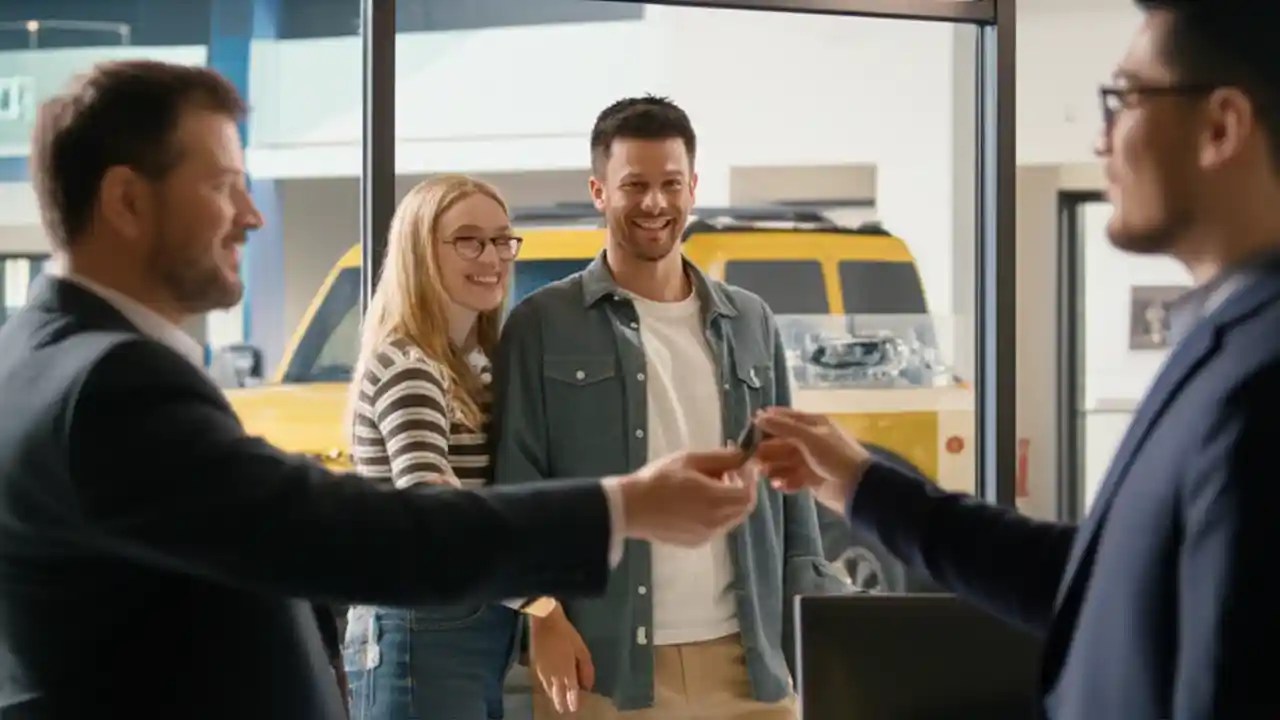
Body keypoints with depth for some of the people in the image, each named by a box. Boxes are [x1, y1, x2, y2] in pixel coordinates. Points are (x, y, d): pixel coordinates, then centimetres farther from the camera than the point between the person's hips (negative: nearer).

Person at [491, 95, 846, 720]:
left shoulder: (750, 323, 14)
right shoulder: (544, 327, 2)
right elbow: (517, 484, -2)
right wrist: (544, 614, -12)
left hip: (743, 657, 4)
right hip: (602, 662, -3)